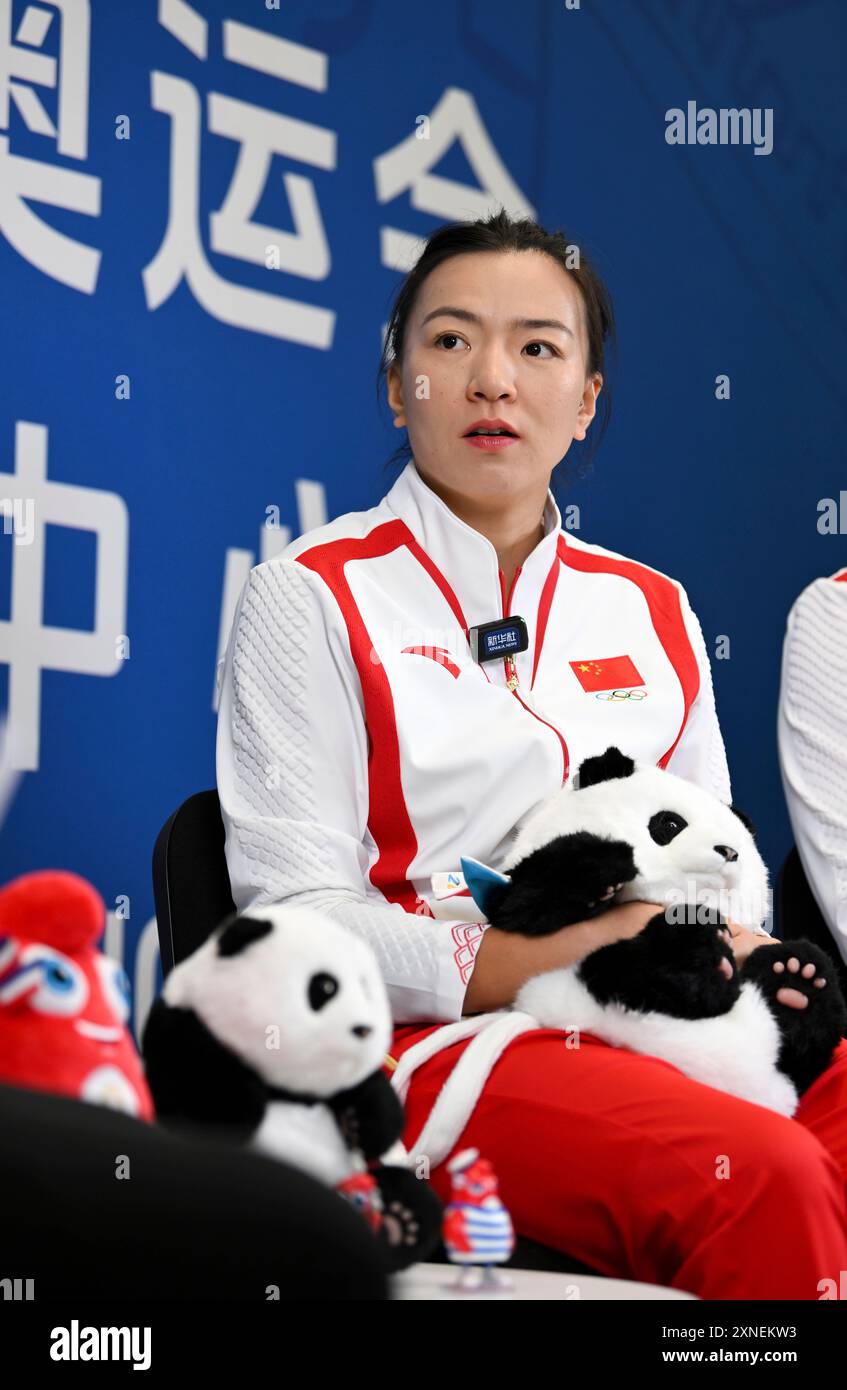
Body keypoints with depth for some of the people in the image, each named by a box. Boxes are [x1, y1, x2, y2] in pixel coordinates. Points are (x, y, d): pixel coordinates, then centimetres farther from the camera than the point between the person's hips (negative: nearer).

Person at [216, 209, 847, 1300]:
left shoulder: (652, 614, 19)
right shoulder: (311, 597, 4)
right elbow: (292, 916, -4)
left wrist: (732, 953, -3)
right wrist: (536, 965, -17)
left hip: (656, 1035, 5)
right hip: (427, 1039, -5)